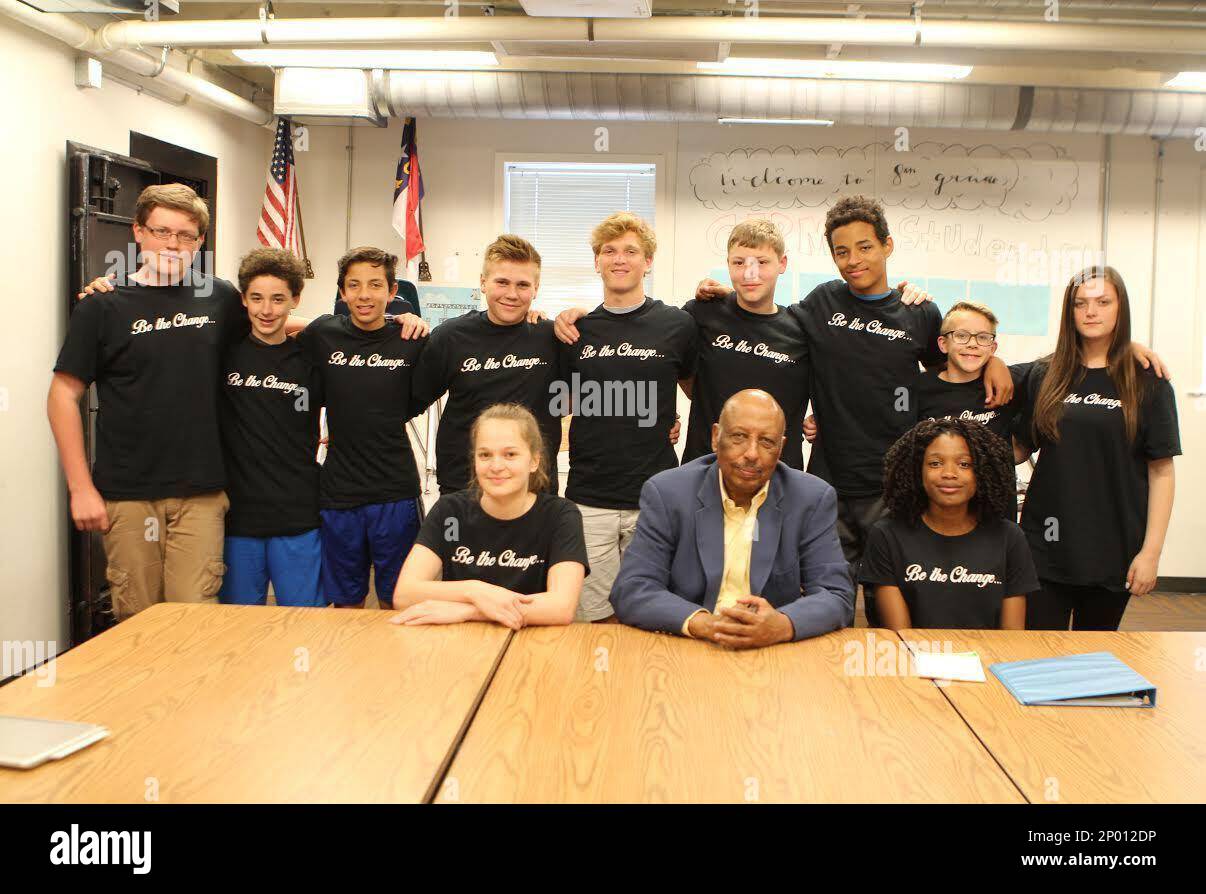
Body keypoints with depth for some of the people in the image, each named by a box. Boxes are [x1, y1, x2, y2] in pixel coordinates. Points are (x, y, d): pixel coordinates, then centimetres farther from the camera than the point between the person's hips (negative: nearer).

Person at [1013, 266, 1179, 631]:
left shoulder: (1147, 382, -1)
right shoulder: (1044, 375, 5)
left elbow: (1161, 471, -2)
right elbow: (1020, 447, 12)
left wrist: (1151, 551, -7)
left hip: (1113, 548, -1)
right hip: (1046, 544, 1)